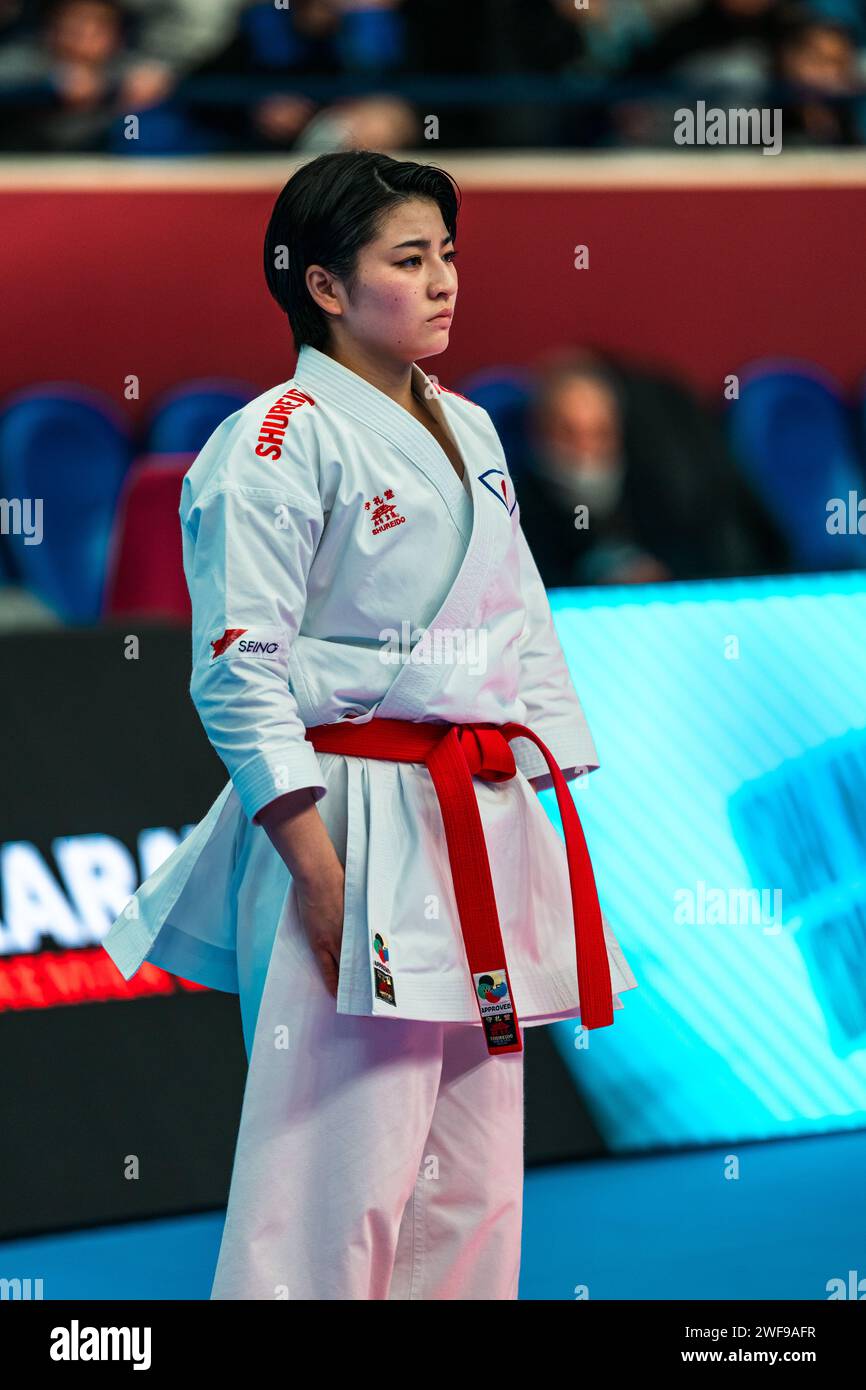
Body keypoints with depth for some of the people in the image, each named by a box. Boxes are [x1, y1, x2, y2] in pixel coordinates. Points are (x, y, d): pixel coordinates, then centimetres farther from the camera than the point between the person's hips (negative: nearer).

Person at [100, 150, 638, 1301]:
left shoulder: (469, 432, 16)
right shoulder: (278, 442, -8)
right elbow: (240, 675, -13)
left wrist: (560, 824, 13)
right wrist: (322, 875, -18)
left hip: (487, 827, 8)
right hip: (355, 829, -8)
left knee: (472, 1174, 9)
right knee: (346, 1168, -11)